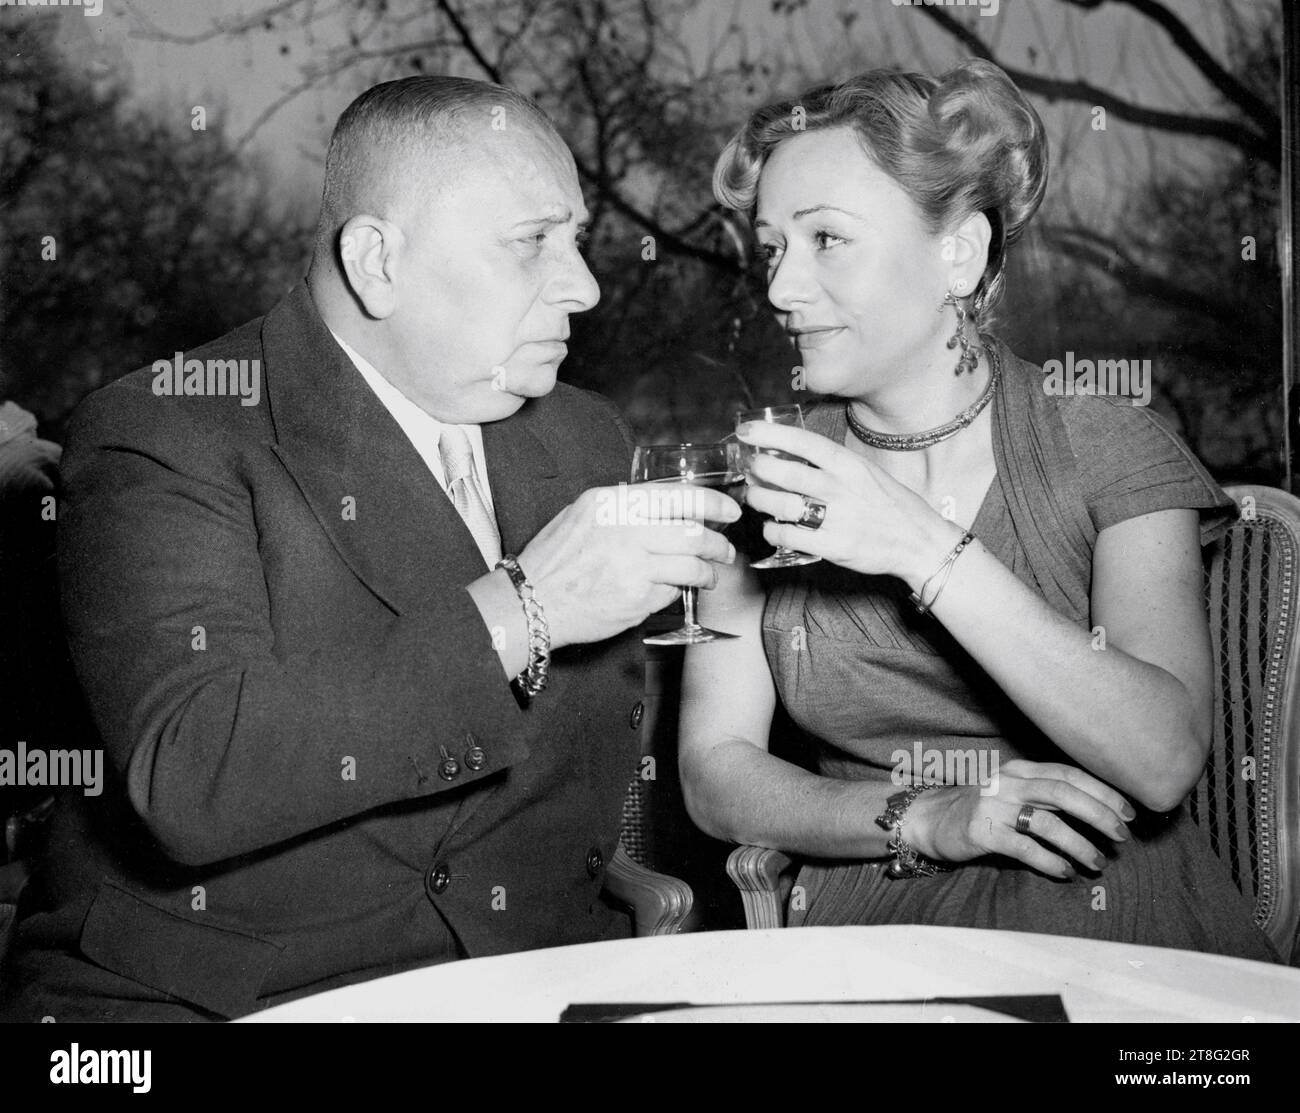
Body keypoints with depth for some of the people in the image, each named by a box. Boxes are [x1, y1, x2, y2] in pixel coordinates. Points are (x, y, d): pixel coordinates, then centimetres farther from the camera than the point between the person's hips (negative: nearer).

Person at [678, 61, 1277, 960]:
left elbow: (1164, 762, -14)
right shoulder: (768, 475, 5)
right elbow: (716, 774, 0)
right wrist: (928, 822, -16)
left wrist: (924, 549, -21)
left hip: (1111, 939, 0)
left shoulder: (1110, 449, -1)